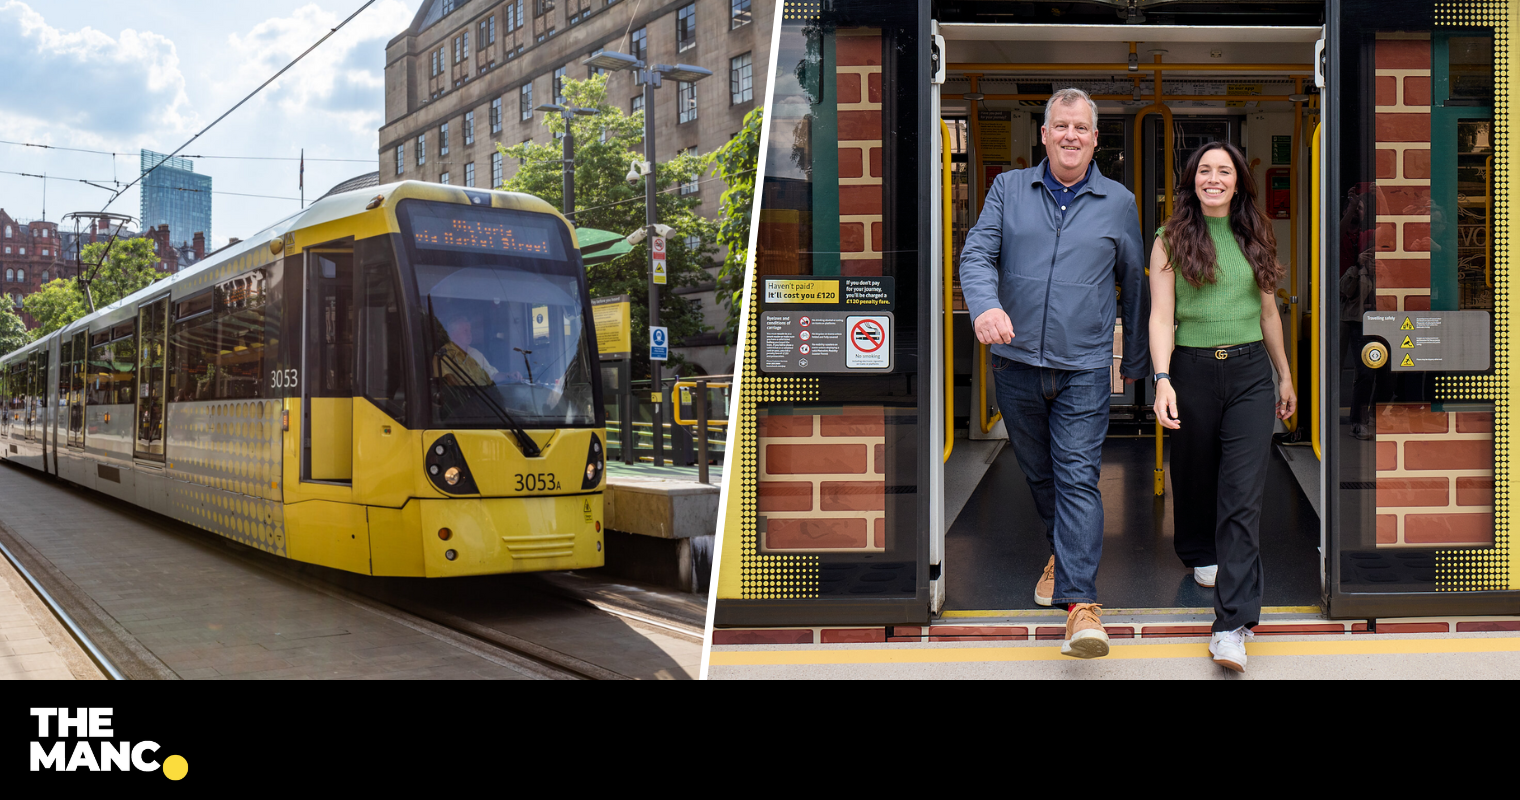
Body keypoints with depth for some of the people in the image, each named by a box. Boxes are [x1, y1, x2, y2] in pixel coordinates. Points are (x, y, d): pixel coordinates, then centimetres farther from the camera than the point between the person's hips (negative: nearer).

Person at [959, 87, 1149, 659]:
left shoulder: (1118, 203, 7)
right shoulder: (1009, 190, 7)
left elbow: (1133, 285, 16)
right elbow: (977, 254, -5)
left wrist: (1136, 361, 20)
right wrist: (986, 305, -27)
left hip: (1083, 366, -2)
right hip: (1016, 361, 2)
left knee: (1078, 477, -10)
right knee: (1038, 471, 15)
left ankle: (1081, 603, -13)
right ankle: (1060, 551, 39)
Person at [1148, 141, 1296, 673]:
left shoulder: (1255, 238, 11)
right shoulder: (1171, 240, 1)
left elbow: (1269, 314, 18)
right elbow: (1161, 316, -5)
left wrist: (1285, 376, 22)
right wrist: (1162, 379, -17)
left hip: (1250, 372, 1)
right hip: (1191, 370, -1)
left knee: (1243, 495, -9)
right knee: (1195, 475, 15)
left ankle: (1232, 626, -14)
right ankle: (1201, 555, 47)